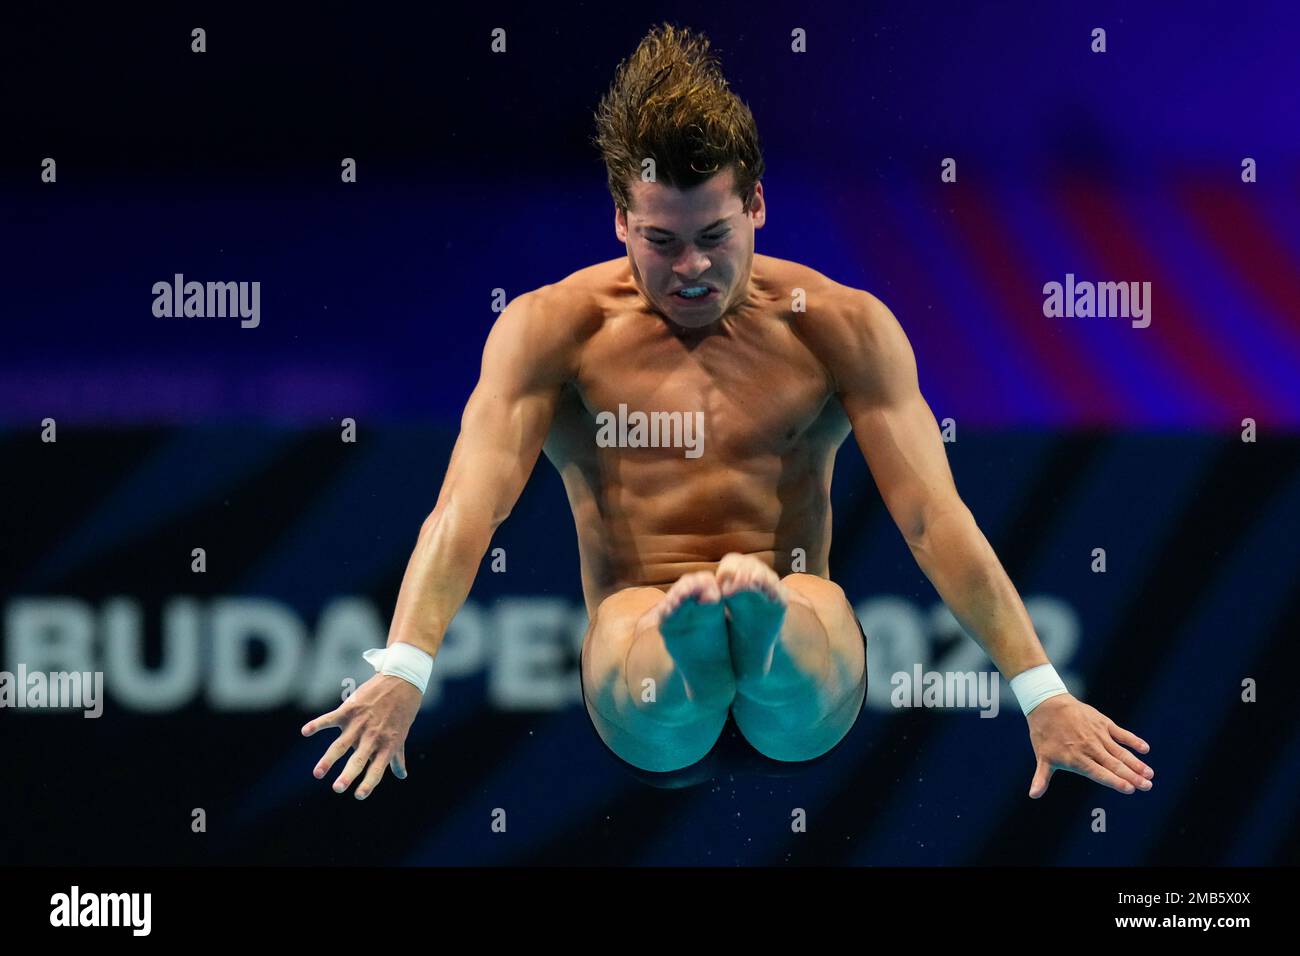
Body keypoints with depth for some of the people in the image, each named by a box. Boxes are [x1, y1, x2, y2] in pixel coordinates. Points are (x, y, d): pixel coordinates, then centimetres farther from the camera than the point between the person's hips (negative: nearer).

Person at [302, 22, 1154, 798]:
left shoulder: (844, 329, 5)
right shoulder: (552, 331, 1)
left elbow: (934, 517, -1)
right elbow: (467, 508, -11)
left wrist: (1043, 696, -11)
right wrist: (402, 674, -29)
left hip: (805, 671, 0)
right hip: (638, 640, 0)